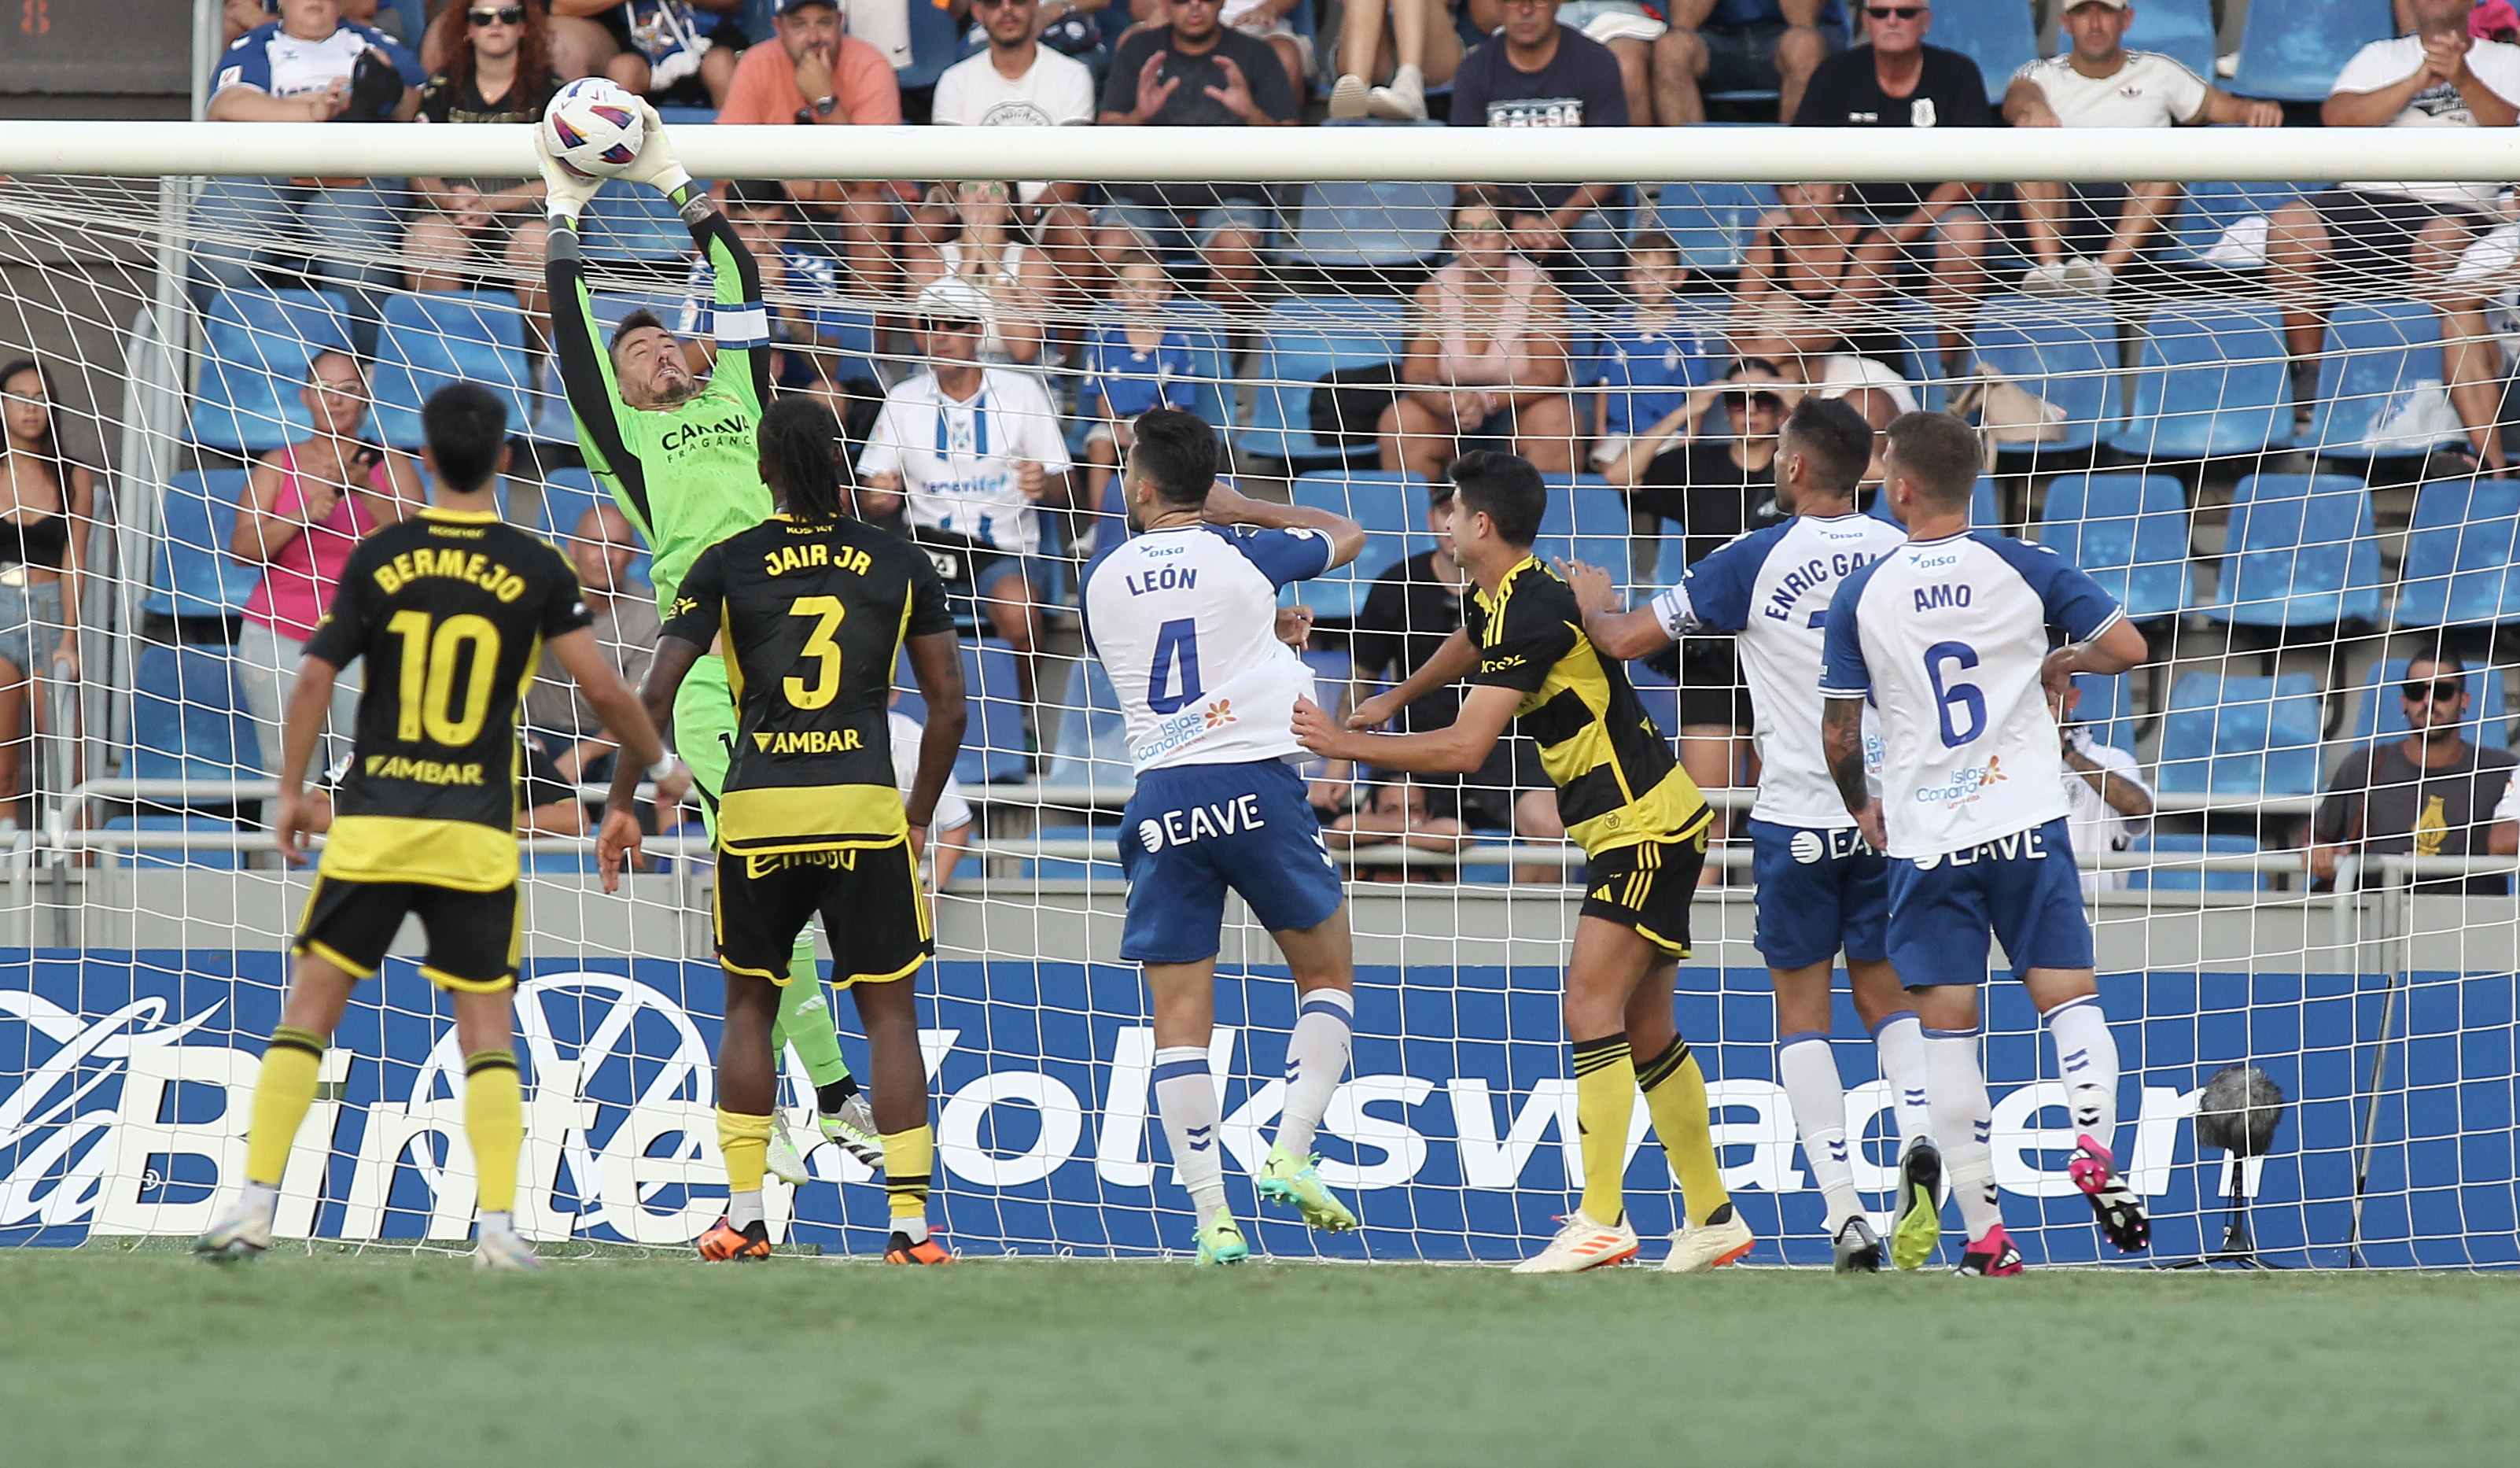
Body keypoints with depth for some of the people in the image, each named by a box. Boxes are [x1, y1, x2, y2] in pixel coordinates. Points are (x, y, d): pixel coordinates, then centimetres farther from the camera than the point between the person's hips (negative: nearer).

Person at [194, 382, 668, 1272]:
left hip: (374, 823, 0)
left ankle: (256, 1205, 0)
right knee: (487, 1032, 7)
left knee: (309, 1008, 7)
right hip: (477, 831, 0)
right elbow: (603, 689, -3)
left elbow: (316, 679, -2)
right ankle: (499, 1225, -4)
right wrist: (654, 761, 16)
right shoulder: (536, 571, -2)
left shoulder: (378, 559, 0)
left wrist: (291, 792, 9)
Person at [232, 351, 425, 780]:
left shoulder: (390, 466, 8)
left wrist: (365, 492, -18)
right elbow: (242, 548, 0)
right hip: (280, 641, 1)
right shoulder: (277, 467, 10)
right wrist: (304, 516, -15)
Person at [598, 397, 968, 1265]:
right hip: (865, 805, 0)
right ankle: (910, 1223, -3)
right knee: (890, 1012, 4)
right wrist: (919, 817, 17)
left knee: (750, 1005, 16)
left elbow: (656, 693, -1)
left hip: (758, 809, 0)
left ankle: (743, 1216, 11)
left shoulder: (726, 566, 4)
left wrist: (621, 805, 7)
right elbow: (949, 705, 8)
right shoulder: (900, 564, 7)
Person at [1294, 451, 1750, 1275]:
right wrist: (1392, 701, 47)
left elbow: (1464, 749, -27)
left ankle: (1602, 1221, -21)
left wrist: (1343, 743, -21)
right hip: (1644, 828, 10)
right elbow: (1469, 646, 38)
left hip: (1643, 827, -10)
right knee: (1644, 1032, 12)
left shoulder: (1528, 613, -21)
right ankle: (1712, 1219, 17)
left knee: (1592, 1008, -16)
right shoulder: (1500, 603, 10)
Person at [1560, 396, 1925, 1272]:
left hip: (1798, 818, -3)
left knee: (1802, 1009, 5)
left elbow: (1628, 640, -3)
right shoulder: (1903, 555, 0)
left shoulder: (1755, 561, -9)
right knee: (1887, 994, 15)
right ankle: (1918, 1126, -14)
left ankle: (1844, 1210, -5)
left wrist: (1595, 605, 18)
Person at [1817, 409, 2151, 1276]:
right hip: (2026, 819, 0)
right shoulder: (2020, 569, -2)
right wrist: (2058, 665, 17)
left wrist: (1860, 806, 23)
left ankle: (1985, 1236, 1)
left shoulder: (1861, 595, -1)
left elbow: (1839, 734, 4)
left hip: (1924, 837, 0)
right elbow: (2126, 648, -3)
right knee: (2067, 994, 4)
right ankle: (2095, 1147, -24)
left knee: (1947, 1032, 4)